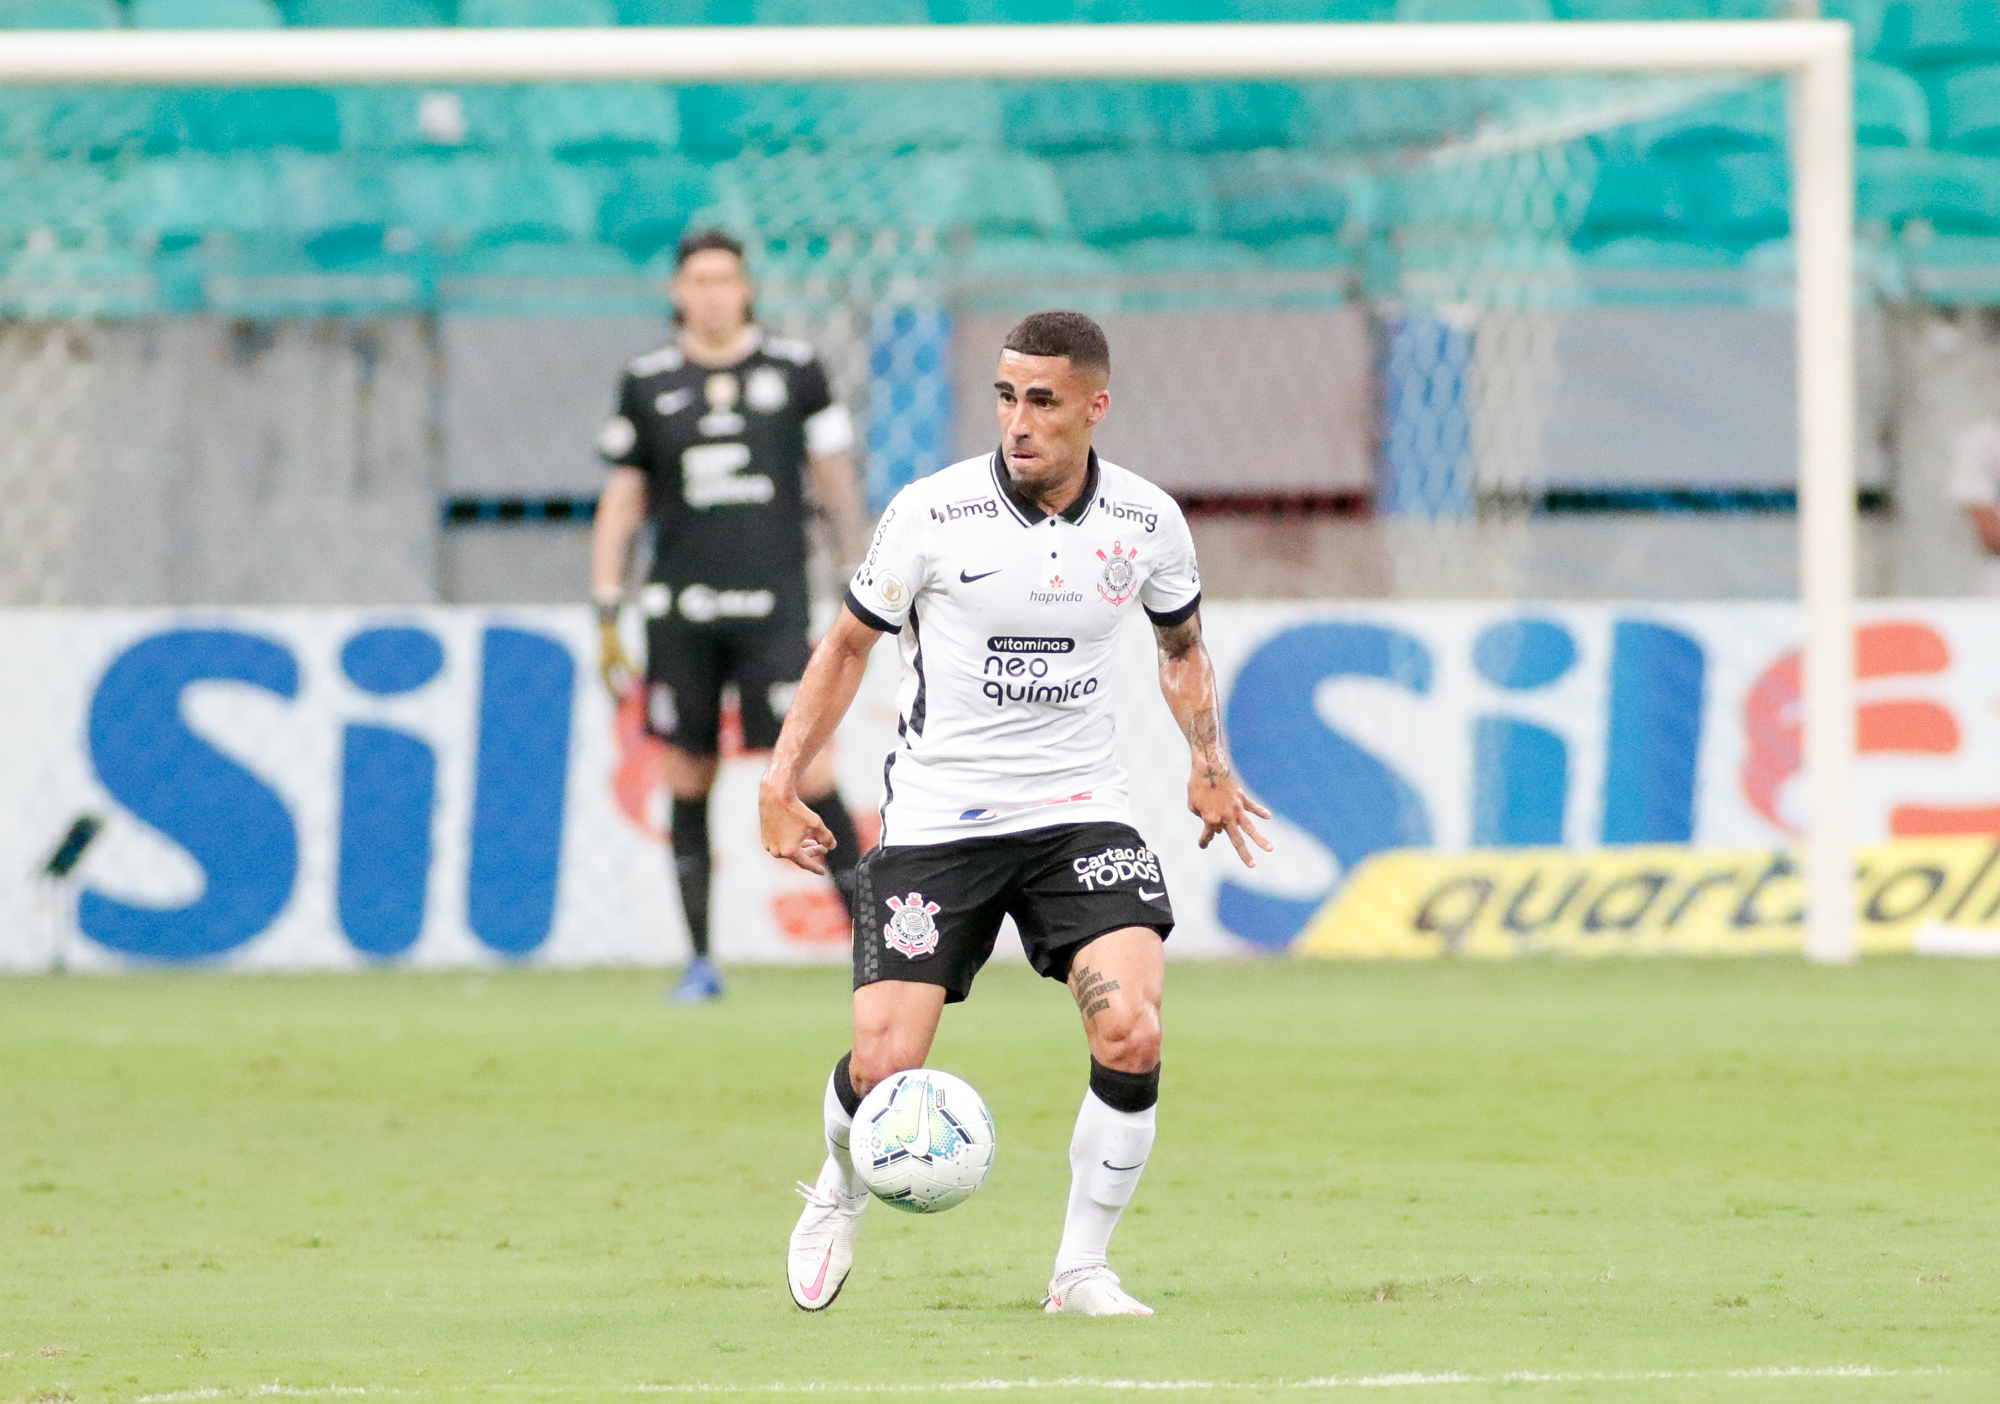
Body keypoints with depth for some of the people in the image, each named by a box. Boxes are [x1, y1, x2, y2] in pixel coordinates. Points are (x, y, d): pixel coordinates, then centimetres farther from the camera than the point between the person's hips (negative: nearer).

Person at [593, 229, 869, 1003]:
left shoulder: (793, 368, 4)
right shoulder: (648, 381, 7)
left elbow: (835, 481, 10)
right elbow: (621, 502, 12)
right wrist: (606, 614, 8)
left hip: (771, 605, -2)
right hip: (679, 611, 2)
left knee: (808, 772, -11)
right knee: (686, 783, 3)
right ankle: (701, 961, 11)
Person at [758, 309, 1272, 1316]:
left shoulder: (1147, 523, -2)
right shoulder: (932, 514, -10)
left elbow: (1182, 644, 18)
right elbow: (849, 643, 3)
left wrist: (1208, 761, 4)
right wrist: (782, 780, -4)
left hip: (1078, 815, 2)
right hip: (936, 819, -1)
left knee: (1131, 1037, -19)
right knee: (882, 1067, -8)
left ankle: (1082, 1270, -2)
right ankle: (838, 1199, 28)